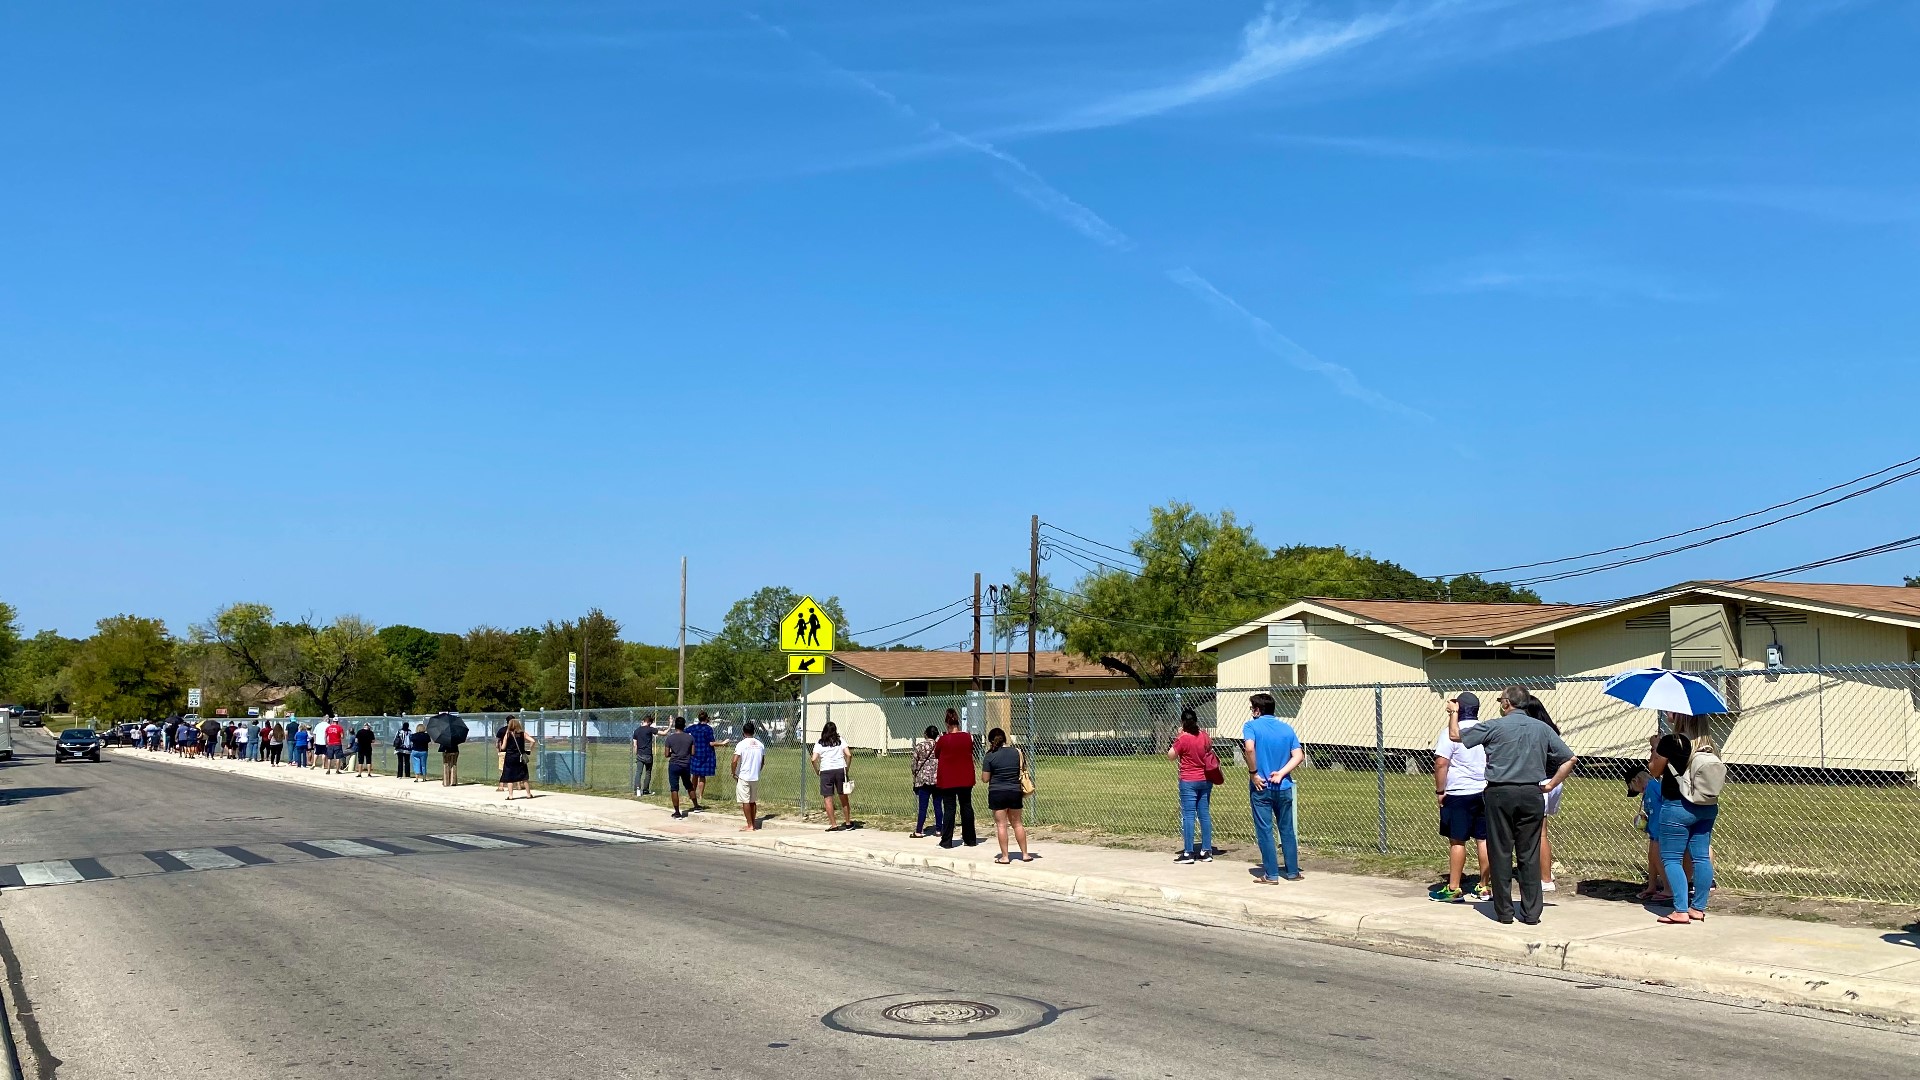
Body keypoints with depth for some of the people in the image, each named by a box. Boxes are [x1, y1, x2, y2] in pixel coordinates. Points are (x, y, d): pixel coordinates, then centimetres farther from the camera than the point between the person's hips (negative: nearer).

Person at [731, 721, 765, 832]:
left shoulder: (742, 744, -11)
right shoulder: (760, 744, 6)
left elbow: (735, 761, -18)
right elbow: (762, 761, 15)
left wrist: (734, 774, -4)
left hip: (743, 777, -5)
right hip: (756, 777, 5)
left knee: (745, 801, -1)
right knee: (753, 801, 14)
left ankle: (750, 826, -2)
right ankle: (753, 824, 19)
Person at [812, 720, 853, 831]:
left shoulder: (819, 744, 6)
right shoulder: (840, 741, 9)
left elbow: (814, 759, -5)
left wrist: (817, 771, 8)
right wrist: (847, 768, 8)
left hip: (826, 771, -2)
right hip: (840, 769, 2)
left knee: (828, 798, 0)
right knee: (843, 797, 12)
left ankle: (833, 825, -4)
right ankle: (848, 822, 20)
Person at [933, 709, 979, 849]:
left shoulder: (943, 740, -13)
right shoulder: (968, 737, -3)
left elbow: (936, 755, 3)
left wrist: (936, 744, 20)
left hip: (947, 780, -3)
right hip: (965, 779, 3)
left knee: (949, 809, 0)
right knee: (966, 807, 12)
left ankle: (946, 841, 0)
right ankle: (970, 839, 17)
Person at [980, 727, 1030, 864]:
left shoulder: (990, 756, -9)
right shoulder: (1017, 753, 2)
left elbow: (985, 779, -6)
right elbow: (1024, 772, 9)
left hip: (997, 793, -4)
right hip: (1015, 793, 4)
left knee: (1001, 825, 3)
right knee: (1017, 823, 15)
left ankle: (1005, 857, 5)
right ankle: (1025, 854, 17)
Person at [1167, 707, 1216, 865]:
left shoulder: (1183, 739, -14)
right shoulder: (1204, 737, 3)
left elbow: (1171, 756, -4)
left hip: (1189, 782, -6)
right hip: (1205, 780, 6)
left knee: (1189, 816, -4)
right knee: (1204, 815, 9)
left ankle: (1188, 853, -4)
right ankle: (1206, 851, 13)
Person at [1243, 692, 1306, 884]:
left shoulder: (1252, 726, -5)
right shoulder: (1287, 728, 8)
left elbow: (1249, 748, -24)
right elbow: (1299, 756, -3)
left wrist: (1253, 772, -14)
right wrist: (1280, 773, -8)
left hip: (1261, 787, -4)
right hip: (1283, 787, 4)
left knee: (1265, 831, 3)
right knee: (1287, 830, 13)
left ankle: (1271, 874, 4)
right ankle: (1292, 871, 18)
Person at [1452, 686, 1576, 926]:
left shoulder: (1494, 726, -4)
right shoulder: (1542, 728, 7)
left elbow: (1456, 735, 3)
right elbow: (1569, 759, 8)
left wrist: (1454, 713, 20)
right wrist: (1550, 784, 10)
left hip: (1500, 794, -3)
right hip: (1531, 795, 3)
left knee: (1501, 853, 4)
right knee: (1530, 854, 7)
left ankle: (1504, 912, 8)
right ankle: (1531, 912, 9)